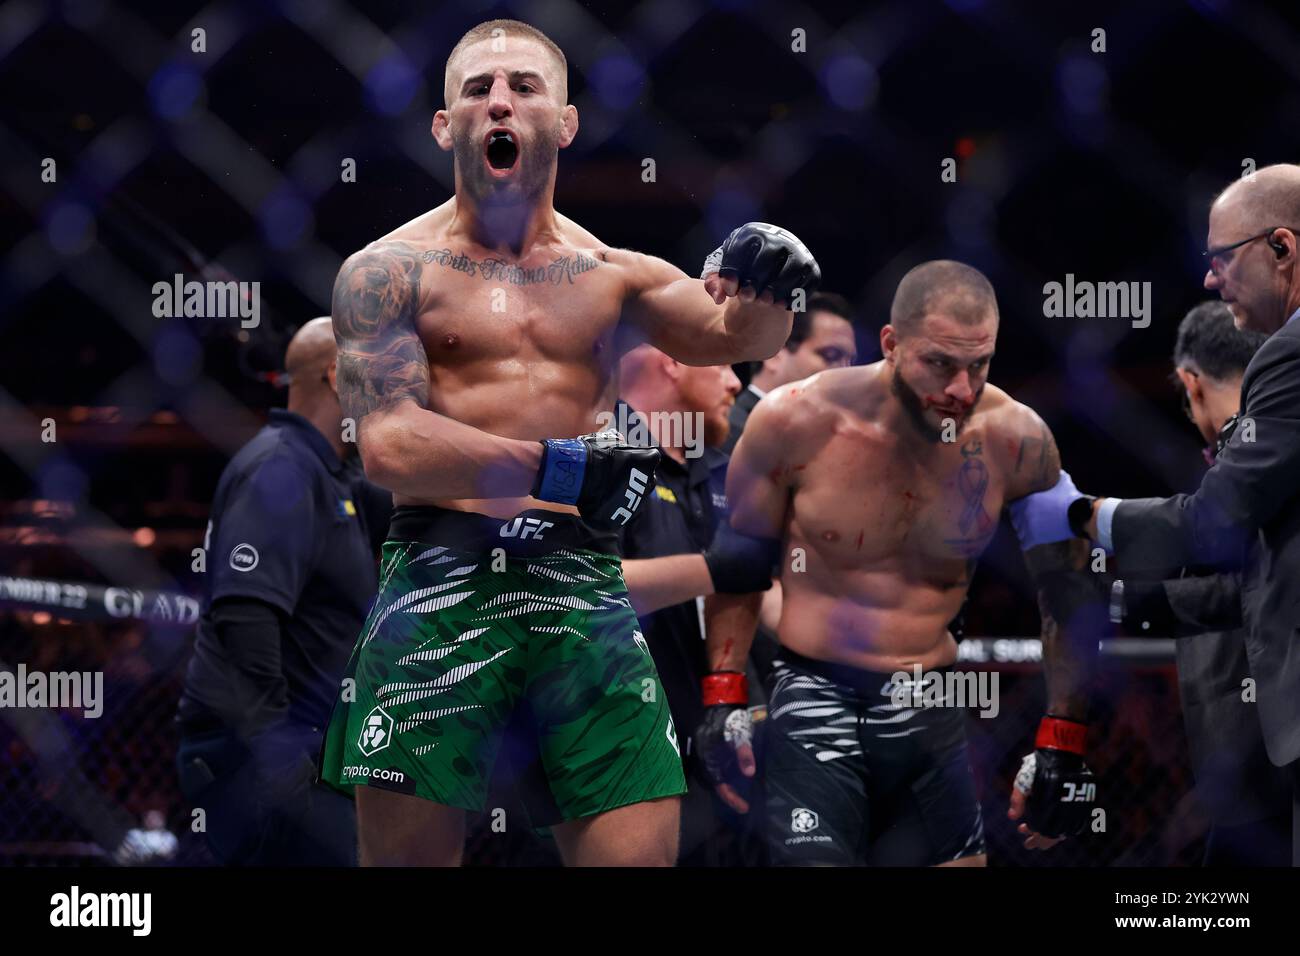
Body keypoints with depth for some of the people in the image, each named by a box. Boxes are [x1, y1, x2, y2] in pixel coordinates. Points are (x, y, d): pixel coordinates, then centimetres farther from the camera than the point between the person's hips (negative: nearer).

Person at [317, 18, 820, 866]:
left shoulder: (614, 277, 16)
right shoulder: (391, 270, 5)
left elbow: (732, 335, 2)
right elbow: (389, 445, -8)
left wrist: (767, 295, -23)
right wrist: (560, 468, -19)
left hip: (585, 585, 3)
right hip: (442, 579, -2)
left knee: (644, 848, -6)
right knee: (405, 853, -3)